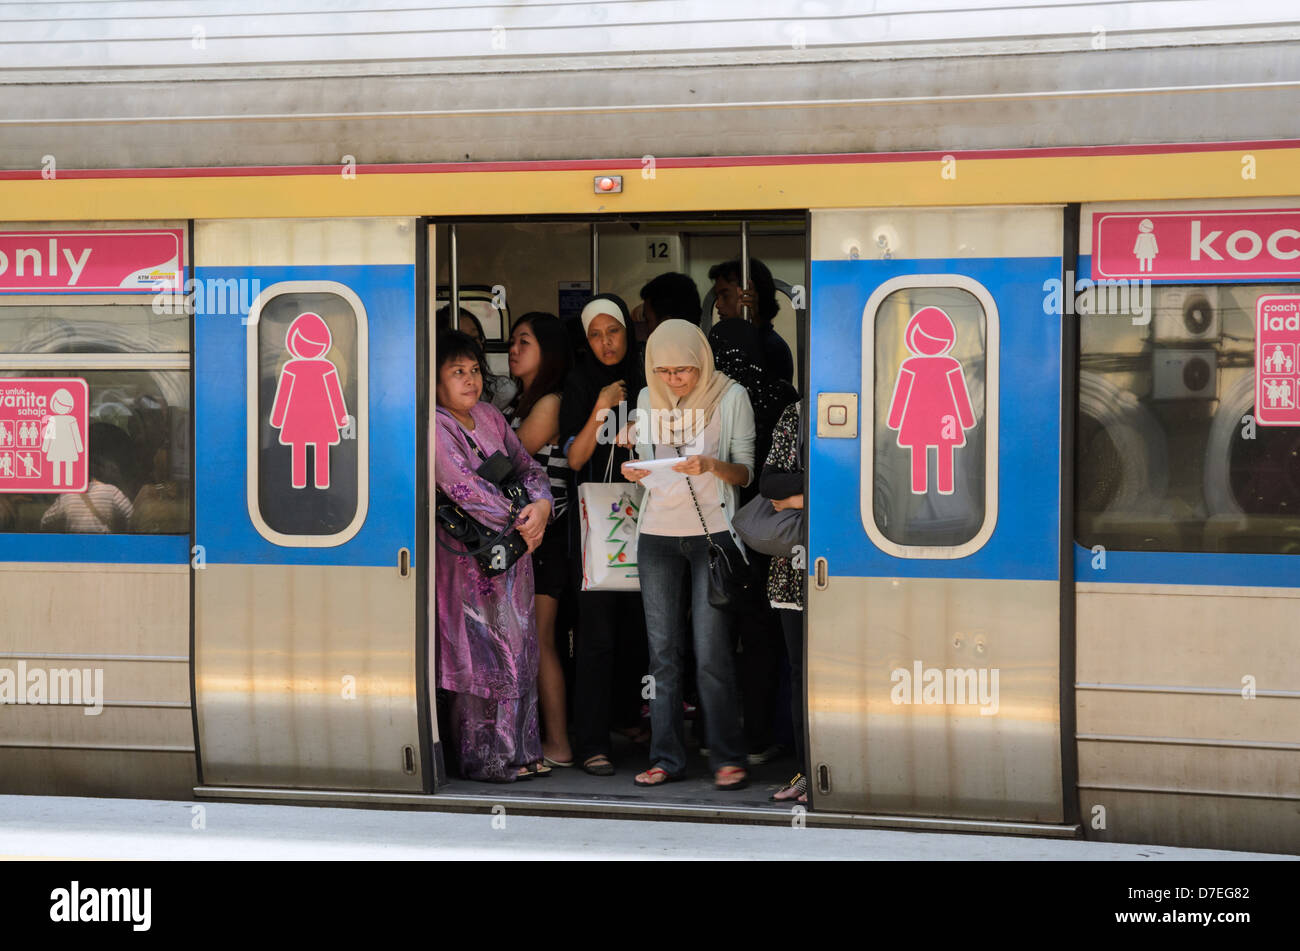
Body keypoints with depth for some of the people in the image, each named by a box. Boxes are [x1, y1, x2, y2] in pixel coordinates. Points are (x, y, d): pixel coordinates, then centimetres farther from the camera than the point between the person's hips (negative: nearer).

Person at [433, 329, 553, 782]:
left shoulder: (488, 415, 13)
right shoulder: (434, 426, -11)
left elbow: (527, 465, 14)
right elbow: (465, 489, -19)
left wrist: (541, 505, -7)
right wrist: (518, 522, -14)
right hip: (468, 554, -8)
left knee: (518, 648, 9)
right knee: (481, 654, -4)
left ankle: (518, 749, 17)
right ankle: (485, 757, 4)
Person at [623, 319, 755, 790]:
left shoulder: (731, 397, -2)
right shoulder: (648, 399, 9)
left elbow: (745, 473, -3)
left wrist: (712, 465, -23)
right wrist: (634, 472, -7)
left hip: (713, 534, -4)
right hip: (658, 535, 4)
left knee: (712, 654, -6)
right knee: (663, 652, 3)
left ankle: (728, 759, 3)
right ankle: (666, 758, 9)